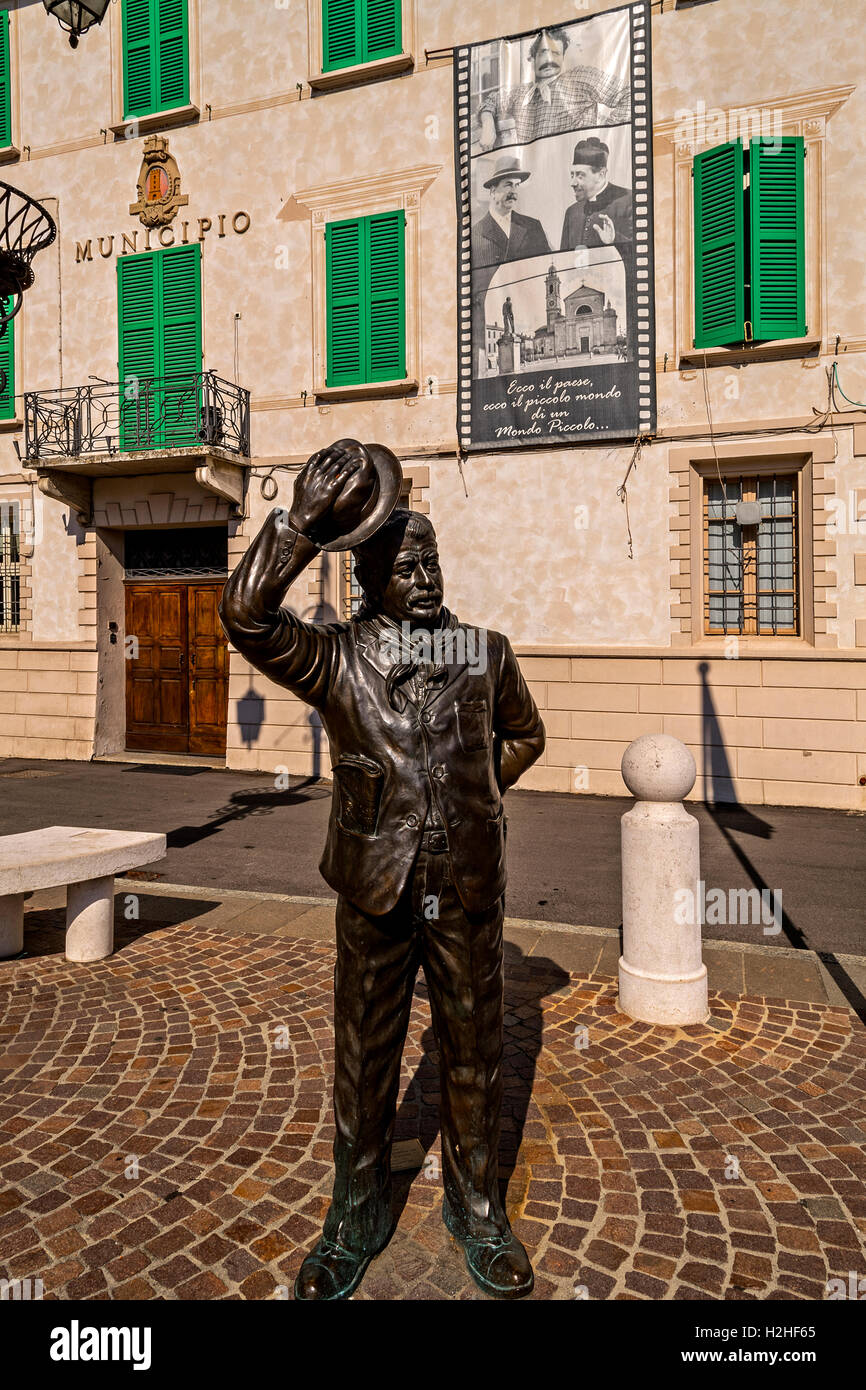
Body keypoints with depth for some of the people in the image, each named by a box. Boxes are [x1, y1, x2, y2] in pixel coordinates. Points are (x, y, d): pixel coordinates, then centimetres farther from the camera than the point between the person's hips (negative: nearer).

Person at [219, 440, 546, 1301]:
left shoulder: (486, 652, 3)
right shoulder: (337, 659, -5)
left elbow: (524, 734, 19)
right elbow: (246, 614, -21)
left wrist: (477, 799, 7)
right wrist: (304, 518, -26)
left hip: (468, 891, 2)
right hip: (376, 892, -1)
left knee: (472, 1050, 15)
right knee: (364, 1056, 13)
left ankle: (475, 1208, 37)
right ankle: (357, 1216, 36)